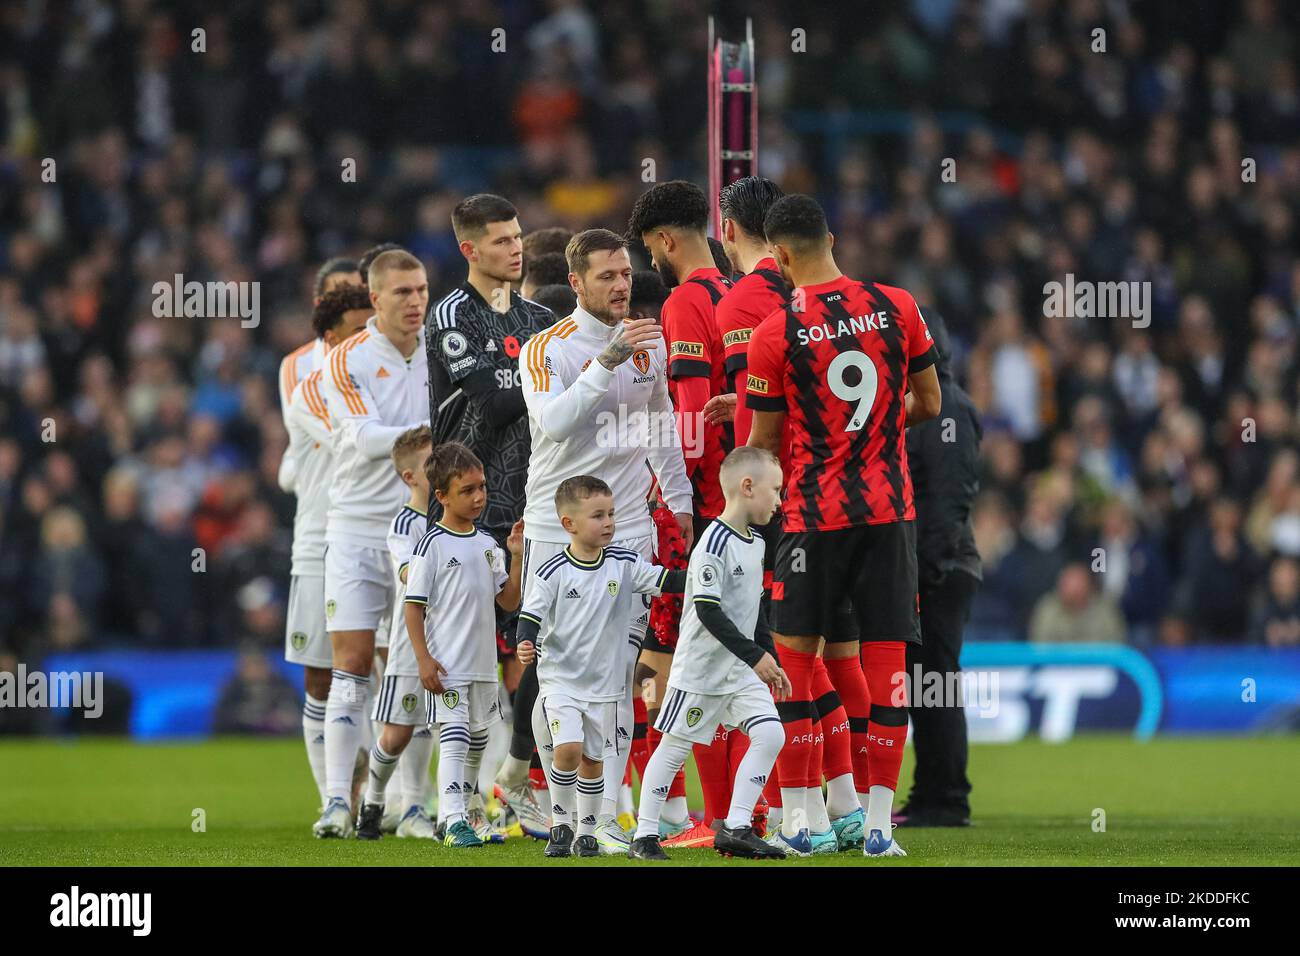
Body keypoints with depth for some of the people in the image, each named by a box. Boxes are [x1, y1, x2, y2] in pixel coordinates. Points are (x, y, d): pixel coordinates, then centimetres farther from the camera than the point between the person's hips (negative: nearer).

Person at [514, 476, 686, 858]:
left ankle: (586, 832, 25)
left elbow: (665, 581, -1)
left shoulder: (624, 563, -2)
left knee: (593, 759, 11)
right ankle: (561, 823, -1)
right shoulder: (551, 572, -11)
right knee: (568, 749, -20)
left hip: (605, 682, 4)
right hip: (560, 678, -4)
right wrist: (525, 643, -29)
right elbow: (531, 615, -10)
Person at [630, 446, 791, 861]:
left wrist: (771, 661, 19)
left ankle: (735, 828, -3)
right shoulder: (715, 543, -18)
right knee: (675, 746, 0)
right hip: (701, 666, -8)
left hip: (742, 668, 8)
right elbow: (708, 611, -23)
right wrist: (755, 656, -24)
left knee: (770, 734, -6)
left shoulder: (755, 542, 10)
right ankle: (644, 837, 10)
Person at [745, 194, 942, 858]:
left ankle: (794, 820, 6)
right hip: (890, 510, 2)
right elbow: (928, 403, 9)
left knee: (793, 659, 7)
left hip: (814, 515, -2)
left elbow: (763, 443, -1)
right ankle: (878, 823, 1)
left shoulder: (774, 334, -9)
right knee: (884, 665, 3)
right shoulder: (897, 307, -2)